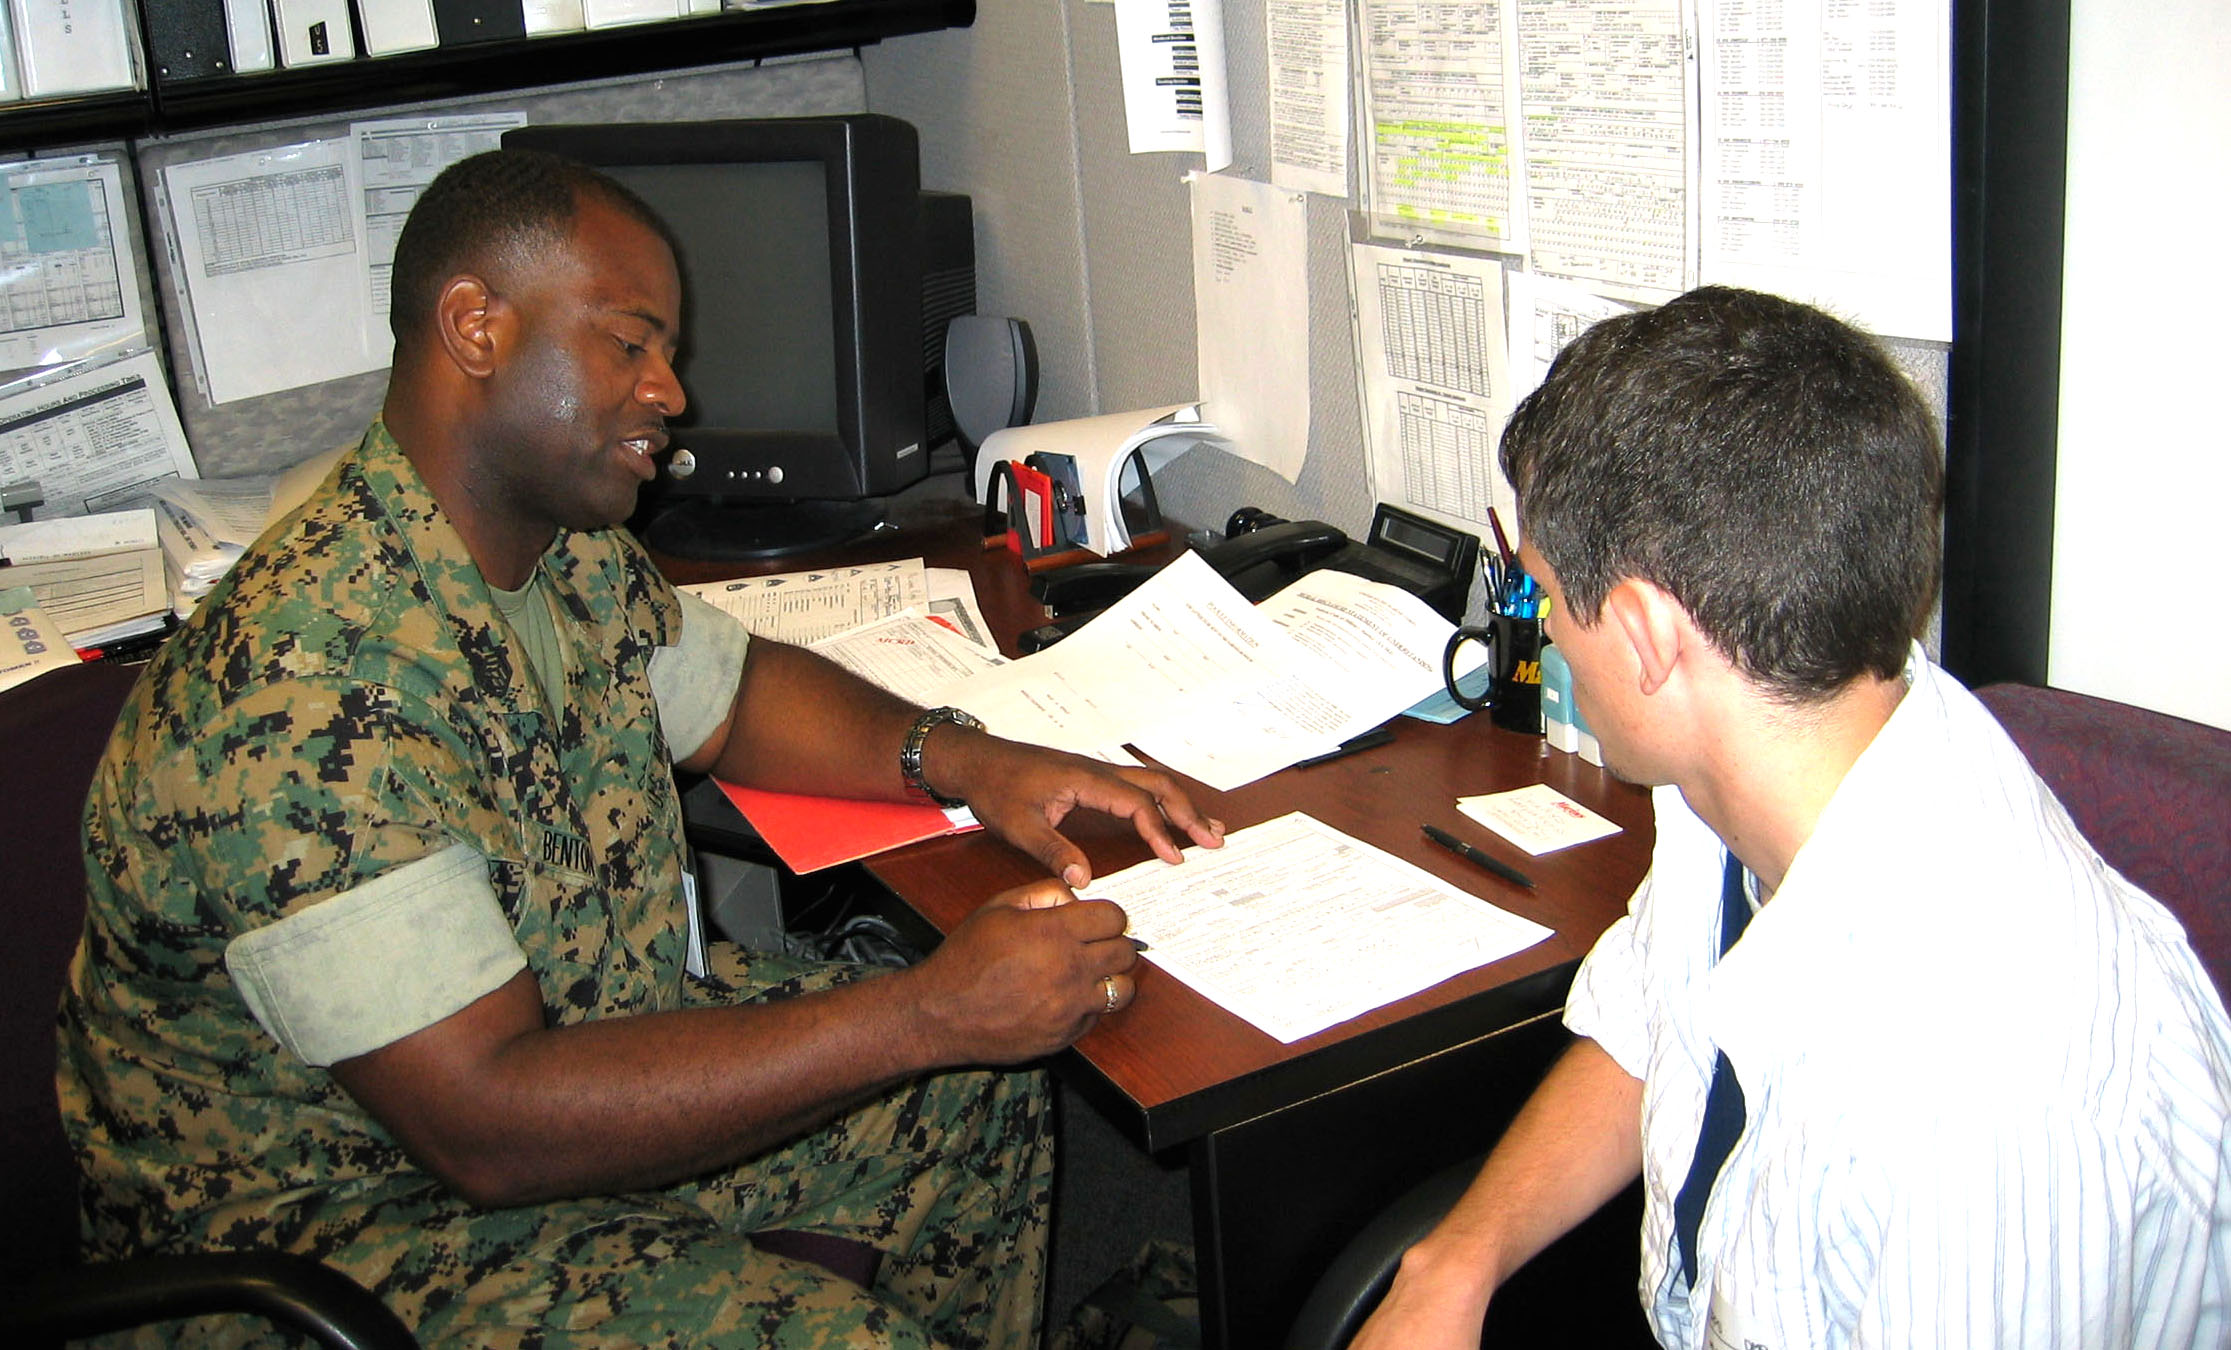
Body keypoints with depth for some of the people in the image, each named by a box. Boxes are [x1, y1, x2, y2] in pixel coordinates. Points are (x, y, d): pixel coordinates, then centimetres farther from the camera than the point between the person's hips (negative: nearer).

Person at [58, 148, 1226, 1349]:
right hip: (352, 1217, -8)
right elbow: (489, 1125, -33)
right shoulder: (303, 685, -31)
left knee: (989, 1092, 5)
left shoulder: (568, 550, -3)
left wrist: (955, 758, -6)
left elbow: (726, 690, 14)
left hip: (576, 1052, 9)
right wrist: (930, 1012, -32)